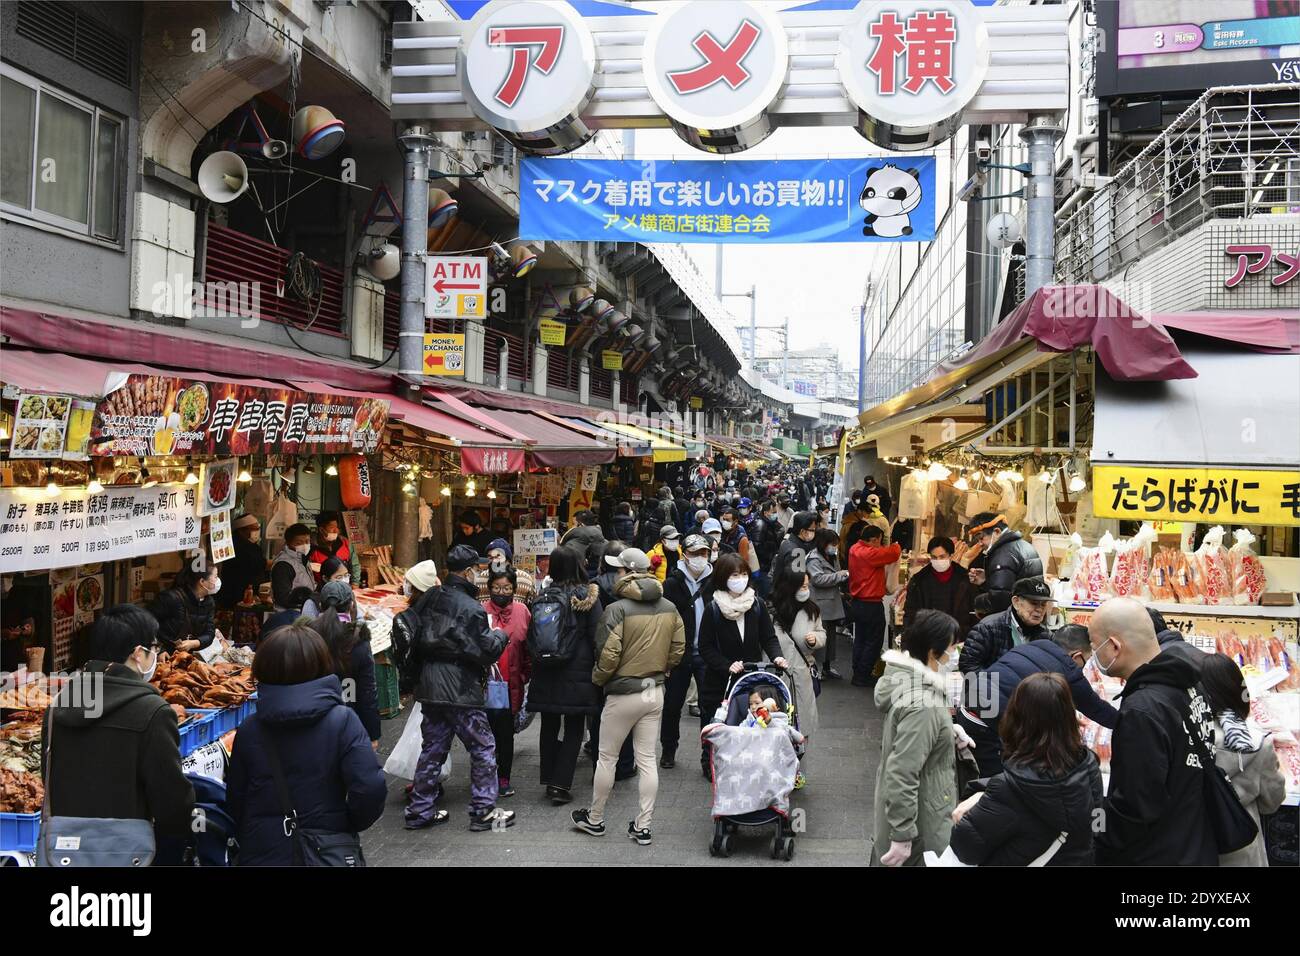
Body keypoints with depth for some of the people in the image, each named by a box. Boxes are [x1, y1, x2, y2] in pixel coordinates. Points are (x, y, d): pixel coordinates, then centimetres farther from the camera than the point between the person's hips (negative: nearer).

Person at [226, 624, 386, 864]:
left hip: (263, 854, 2)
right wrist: (349, 825, -2)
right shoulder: (342, 721, -14)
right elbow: (370, 788, -20)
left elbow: (235, 798, 4)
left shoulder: (249, 730, -4)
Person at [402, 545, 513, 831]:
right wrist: (500, 636, 6)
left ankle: (420, 810, 22)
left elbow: (416, 641, 12)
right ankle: (483, 811, 8)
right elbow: (486, 651, -14)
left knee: (432, 748, 16)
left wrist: (419, 674, 22)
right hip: (460, 689, -7)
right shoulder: (471, 608, -16)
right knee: (483, 748, 5)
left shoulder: (429, 599, 5)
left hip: (429, 688, 7)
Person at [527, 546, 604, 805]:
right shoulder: (588, 597, -9)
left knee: (549, 726, 15)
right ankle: (561, 784, -1)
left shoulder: (542, 597, 1)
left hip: (545, 674, 4)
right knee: (574, 729, 4)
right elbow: (596, 636, -8)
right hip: (577, 674, -4)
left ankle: (550, 780, 22)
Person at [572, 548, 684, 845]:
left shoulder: (618, 609, -18)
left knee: (606, 757, 10)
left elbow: (609, 654, -19)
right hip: (655, 691, 6)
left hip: (624, 694, -5)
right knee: (647, 759, 11)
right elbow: (678, 649, 8)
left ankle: (595, 819, 24)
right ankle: (643, 826, 15)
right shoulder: (670, 608, 2)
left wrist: (597, 678, -1)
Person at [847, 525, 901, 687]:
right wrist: (896, 545, 2)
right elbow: (894, 553, -20)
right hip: (871, 605, -9)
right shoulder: (870, 553, -22)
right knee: (873, 642, 2)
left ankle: (858, 674, 24)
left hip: (856, 602, 9)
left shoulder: (854, 549, 5)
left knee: (860, 640, 17)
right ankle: (863, 676, 5)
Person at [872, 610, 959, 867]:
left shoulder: (908, 680, 1)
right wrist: (903, 835, -26)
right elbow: (902, 774, -30)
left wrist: (948, 734, 6)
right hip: (921, 823, -9)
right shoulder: (922, 705, -28)